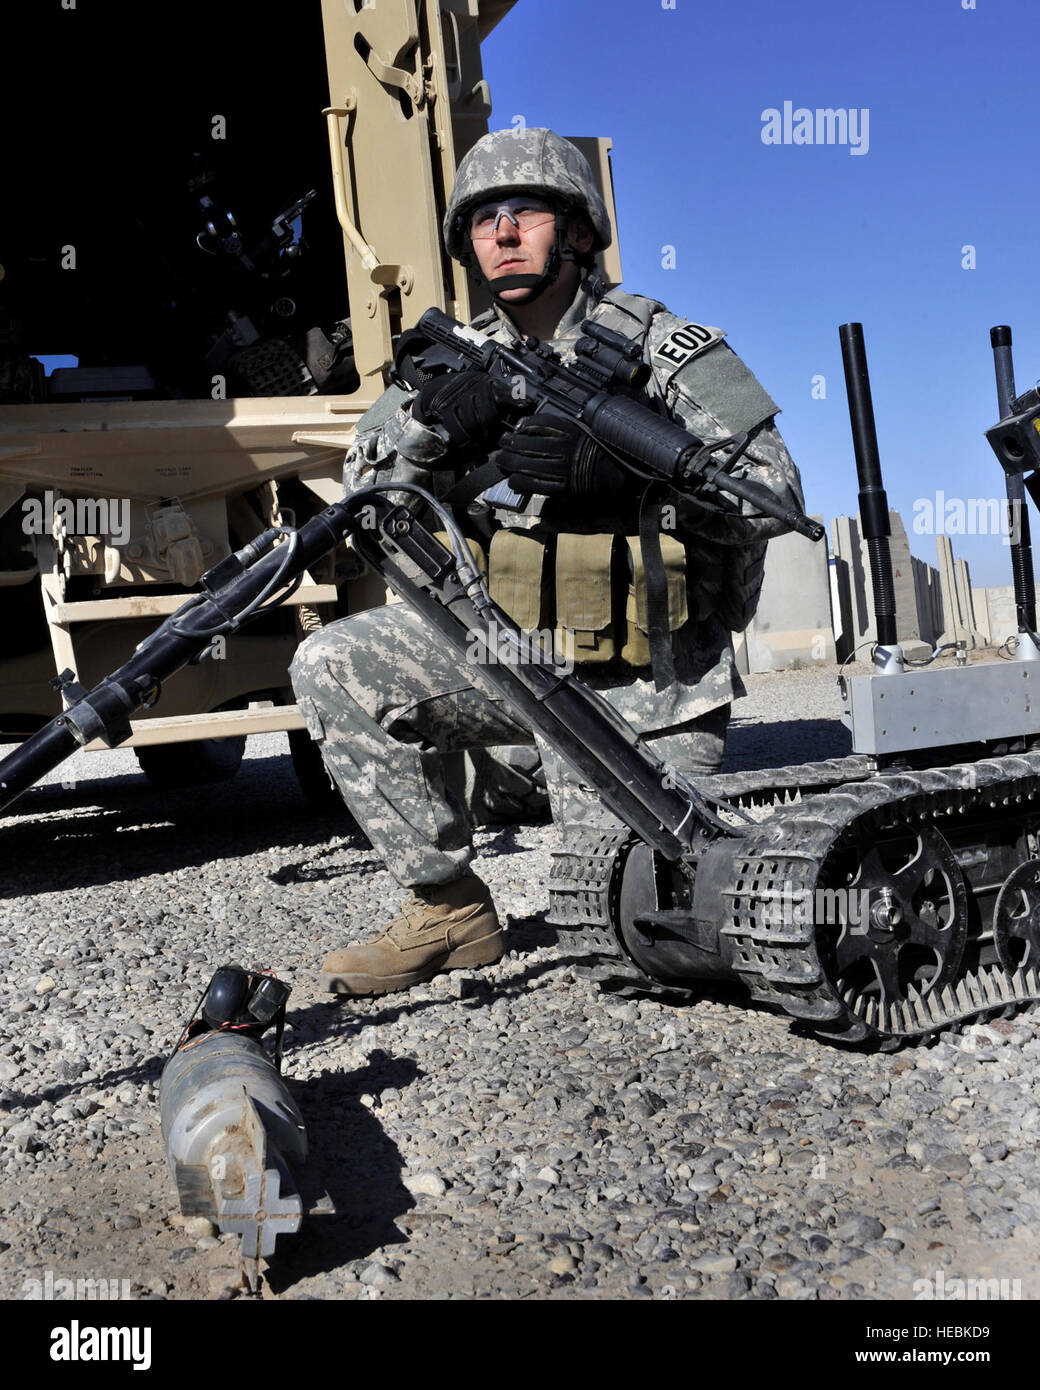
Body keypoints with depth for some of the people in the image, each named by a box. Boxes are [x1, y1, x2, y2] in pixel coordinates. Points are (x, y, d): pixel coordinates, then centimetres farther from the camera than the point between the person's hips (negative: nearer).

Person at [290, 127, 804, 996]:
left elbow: (774, 495, -16)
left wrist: (612, 473, -29)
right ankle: (451, 912, -3)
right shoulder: (465, 362, 6)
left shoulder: (666, 350, -8)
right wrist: (428, 420, -18)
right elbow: (368, 484, 4)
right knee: (334, 668, -15)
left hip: (640, 681, -4)